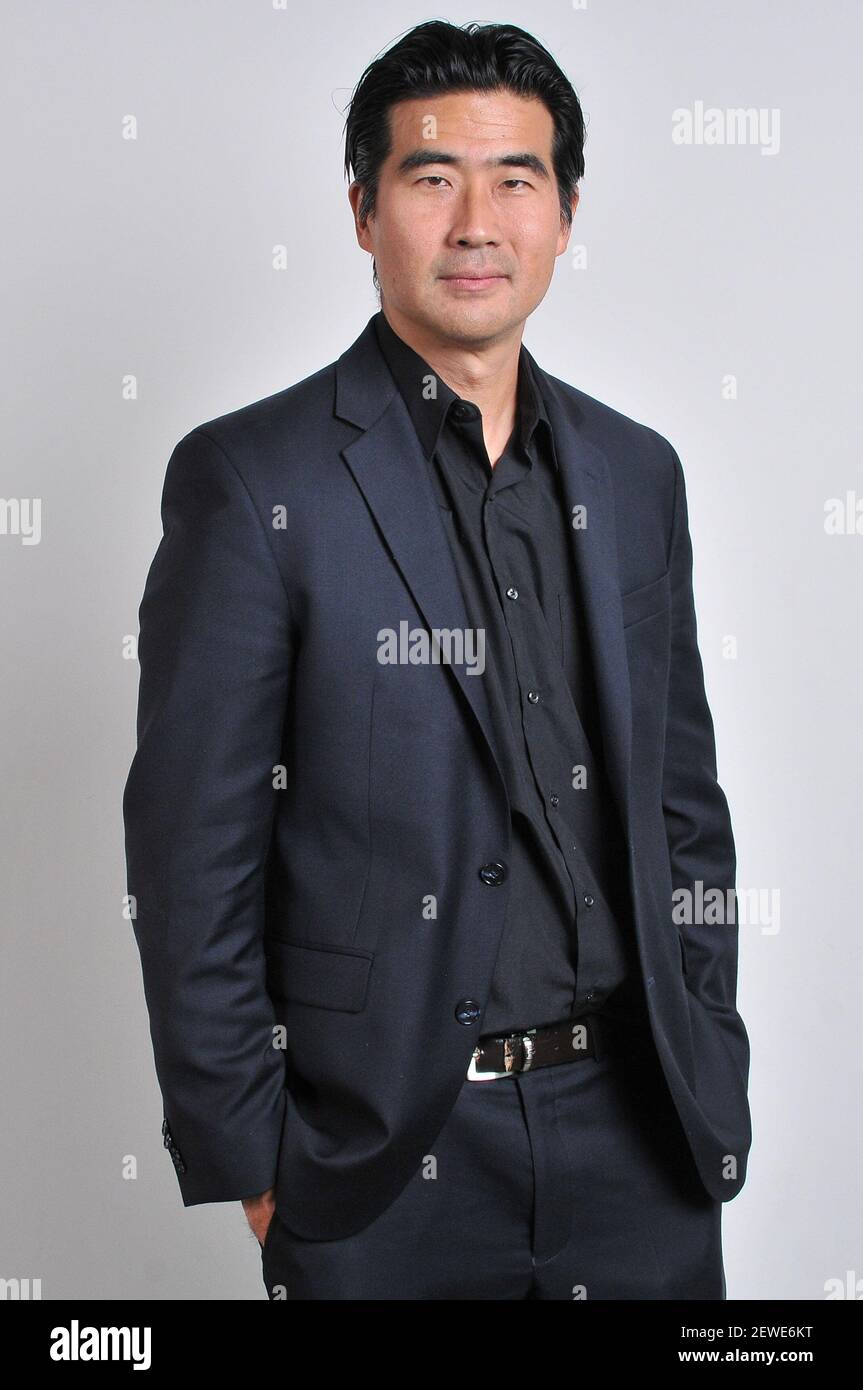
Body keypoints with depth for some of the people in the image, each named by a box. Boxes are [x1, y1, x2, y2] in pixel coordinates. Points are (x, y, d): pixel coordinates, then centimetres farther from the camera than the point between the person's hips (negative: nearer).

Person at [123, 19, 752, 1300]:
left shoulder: (636, 474, 6)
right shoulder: (251, 478, -9)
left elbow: (684, 799, 11)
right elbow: (192, 852, -9)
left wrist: (708, 1077, 9)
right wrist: (249, 1158, -8)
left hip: (634, 1130, 4)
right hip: (385, 1153, -4)